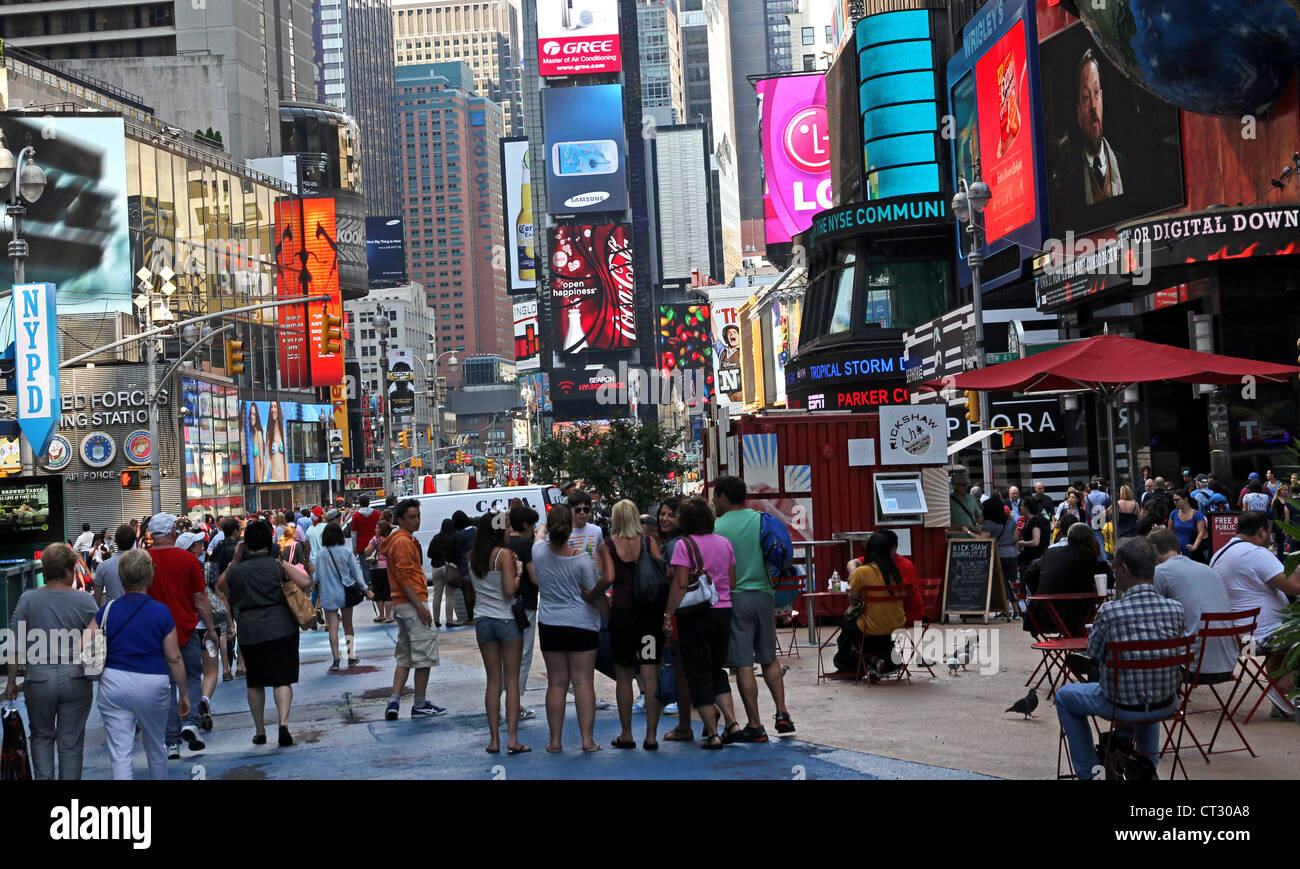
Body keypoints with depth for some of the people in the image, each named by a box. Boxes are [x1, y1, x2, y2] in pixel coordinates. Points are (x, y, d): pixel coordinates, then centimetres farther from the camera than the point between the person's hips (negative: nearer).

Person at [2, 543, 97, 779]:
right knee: (71, 741, 8)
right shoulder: (84, 600, -5)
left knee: (41, 736, 20)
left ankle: (43, 777, 9)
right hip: (76, 679, 0)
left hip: (39, 678, 0)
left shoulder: (28, 599, -3)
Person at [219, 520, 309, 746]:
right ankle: (283, 723, -19)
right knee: (282, 680, 0)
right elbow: (306, 583, -13)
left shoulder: (237, 571, 1)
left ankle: (259, 731, 19)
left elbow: (221, 588, 22)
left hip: (250, 632, 2)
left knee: (255, 683, 15)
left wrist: (235, 561, 16)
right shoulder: (277, 565, -5)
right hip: (281, 628, -2)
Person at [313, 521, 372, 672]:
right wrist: (366, 590, 7)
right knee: (348, 626, 14)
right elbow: (356, 572, -1)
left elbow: (315, 577, 0)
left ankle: (336, 660, -8)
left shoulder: (321, 555, -4)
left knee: (333, 627, -2)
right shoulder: (346, 551, -6)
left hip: (328, 595, -1)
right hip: (345, 593, 1)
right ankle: (351, 657, 19)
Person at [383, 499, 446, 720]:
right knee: (424, 654, -4)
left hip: (401, 604, 11)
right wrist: (420, 607, -22)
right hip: (412, 602, -11)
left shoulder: (406, 540, 19)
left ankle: (393, 702, 7)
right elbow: (404, 577, -20)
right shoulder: (403, 542, -13)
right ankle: (420, 706, 2)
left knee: (405, 657, 13)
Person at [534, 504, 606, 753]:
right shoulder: (581, 559, -14)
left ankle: (555, 739, 10)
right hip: (582, 625, -2)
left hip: (549, 625, 3)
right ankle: (587, 739, 0)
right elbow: (591, 596, -8)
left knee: (556, 683, 9)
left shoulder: (538, 550, -7)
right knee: (583, 681, 2)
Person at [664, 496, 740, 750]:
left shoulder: (684, 545, -10)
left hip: (696, 615, -5)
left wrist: (668, 615, -11)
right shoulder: (724, 543, 8)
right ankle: (732, 722, 8)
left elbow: (680, 585, -15)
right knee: (717, 669, 20)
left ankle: (712, 734, 1)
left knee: (699, 675, 3)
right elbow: (732, 581, 11)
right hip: (723, 611, 6)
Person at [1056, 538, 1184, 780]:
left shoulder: (1109, 612, -22)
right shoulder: (1175, 609, -11)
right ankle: (1147, 765, 48)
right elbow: (1178, 657, 4)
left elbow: (1094, 653, -5)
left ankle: (1089, 772, 28)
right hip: (1166, 706, 4)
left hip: (1121, 706, -4)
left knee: (1065, 695, 25)